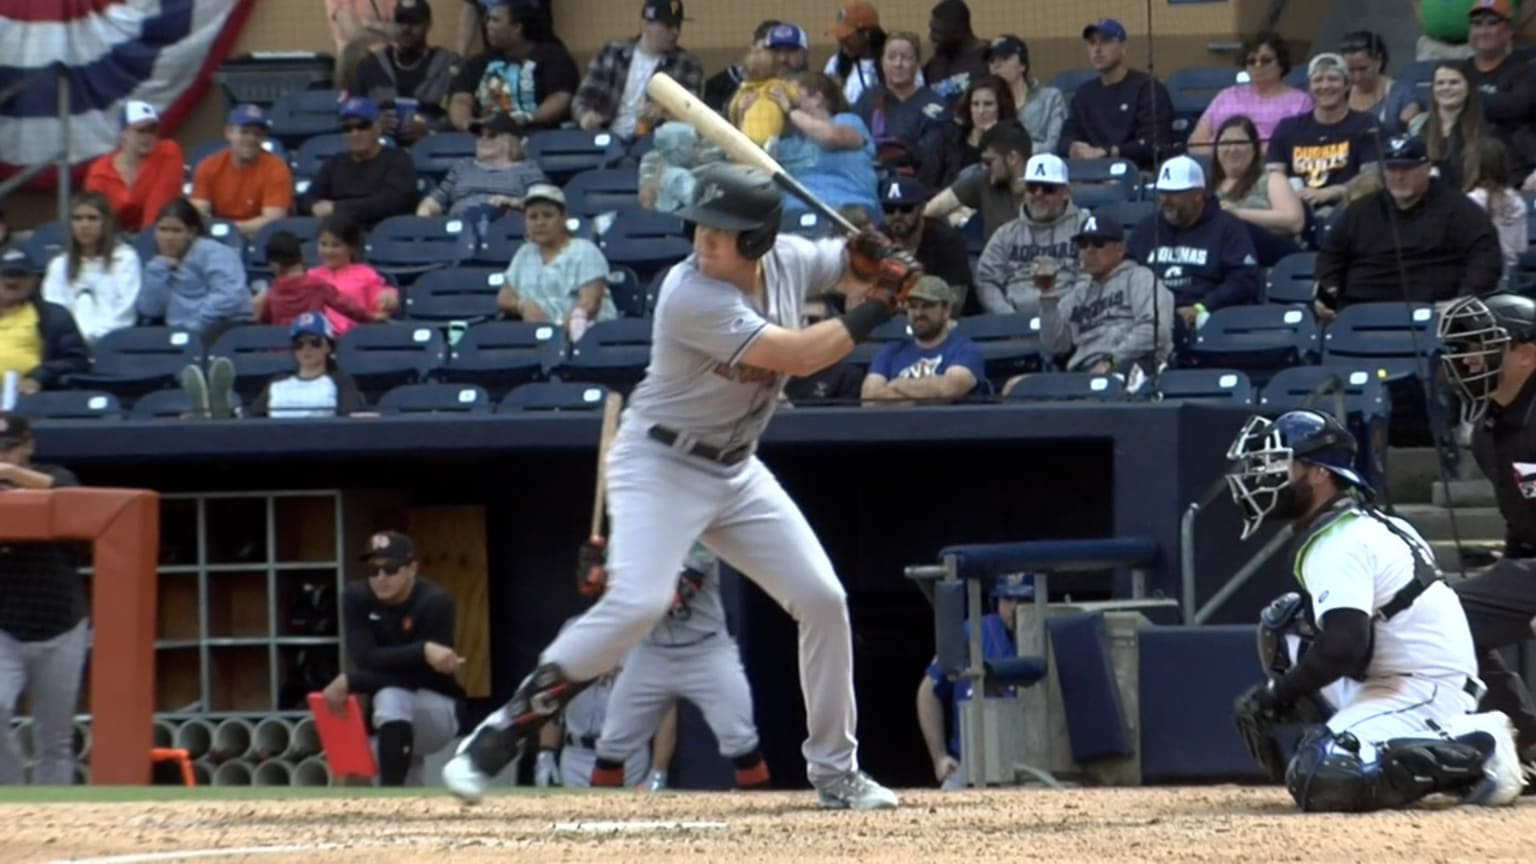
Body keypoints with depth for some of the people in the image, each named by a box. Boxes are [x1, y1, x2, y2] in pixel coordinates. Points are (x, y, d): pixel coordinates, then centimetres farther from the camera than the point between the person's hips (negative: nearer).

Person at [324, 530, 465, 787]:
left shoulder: (436, 603, -21)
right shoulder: (356, 597, -9)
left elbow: (418, 678, -25)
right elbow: (367, 660, -21)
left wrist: (351, 682, -29)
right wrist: (422, 651, -35)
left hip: (438, 710, -6)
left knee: (392, 697, -35)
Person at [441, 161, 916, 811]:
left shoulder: (790, 261, -4)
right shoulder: (691, 296, -26)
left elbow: (856, 267, 15)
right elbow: (798, 355, -27)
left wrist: (877, 266, -8)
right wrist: (874, 313, -20)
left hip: (735, 470, 7)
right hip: (660, 464, -7)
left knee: (823, 600, 2)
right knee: (638, 603, -26)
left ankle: (835, 771, 16)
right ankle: (499, 735, -18)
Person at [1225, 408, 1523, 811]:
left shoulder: (1336, 543, -16)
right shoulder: (1362, 523, 15)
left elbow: (1343, 647, -27)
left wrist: (1273, 695, -15)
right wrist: (1278, 694, 14)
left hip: (1428, 694, -10)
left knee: (1318, 781, -26)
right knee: (1283, 626, 17)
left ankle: (1472, 748, -14)